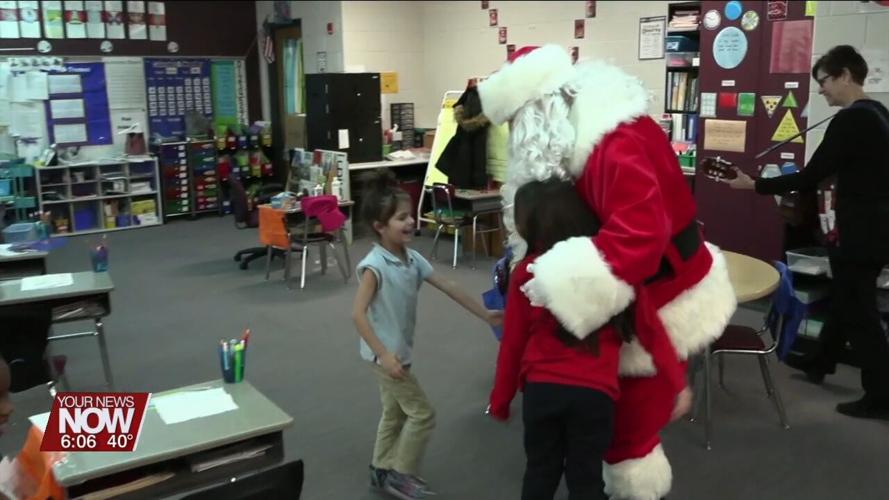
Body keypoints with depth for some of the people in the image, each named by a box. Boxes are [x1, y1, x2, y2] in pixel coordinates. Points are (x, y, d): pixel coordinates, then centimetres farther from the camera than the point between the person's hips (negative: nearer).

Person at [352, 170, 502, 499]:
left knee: (395, 413, 20)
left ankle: (382, 471, 37)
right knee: (422, 413, 0)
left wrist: (485, 314, 6)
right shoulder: (375, 266, -23)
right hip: (385, 354, -8)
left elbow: (449, 288, 3)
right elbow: (358, 314, -26)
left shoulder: (412, 258, 0)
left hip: (400, 351, 8)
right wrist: (384, 354, -31)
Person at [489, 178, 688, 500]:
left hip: (541, 388, 0)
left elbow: (512, 343, 1)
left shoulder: (526, 273, -6)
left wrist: (500, 399, 13)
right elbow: (648, 328, -4)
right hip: (594, 392, 0)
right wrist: (677, 382, 6)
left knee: (541, 471, 20)